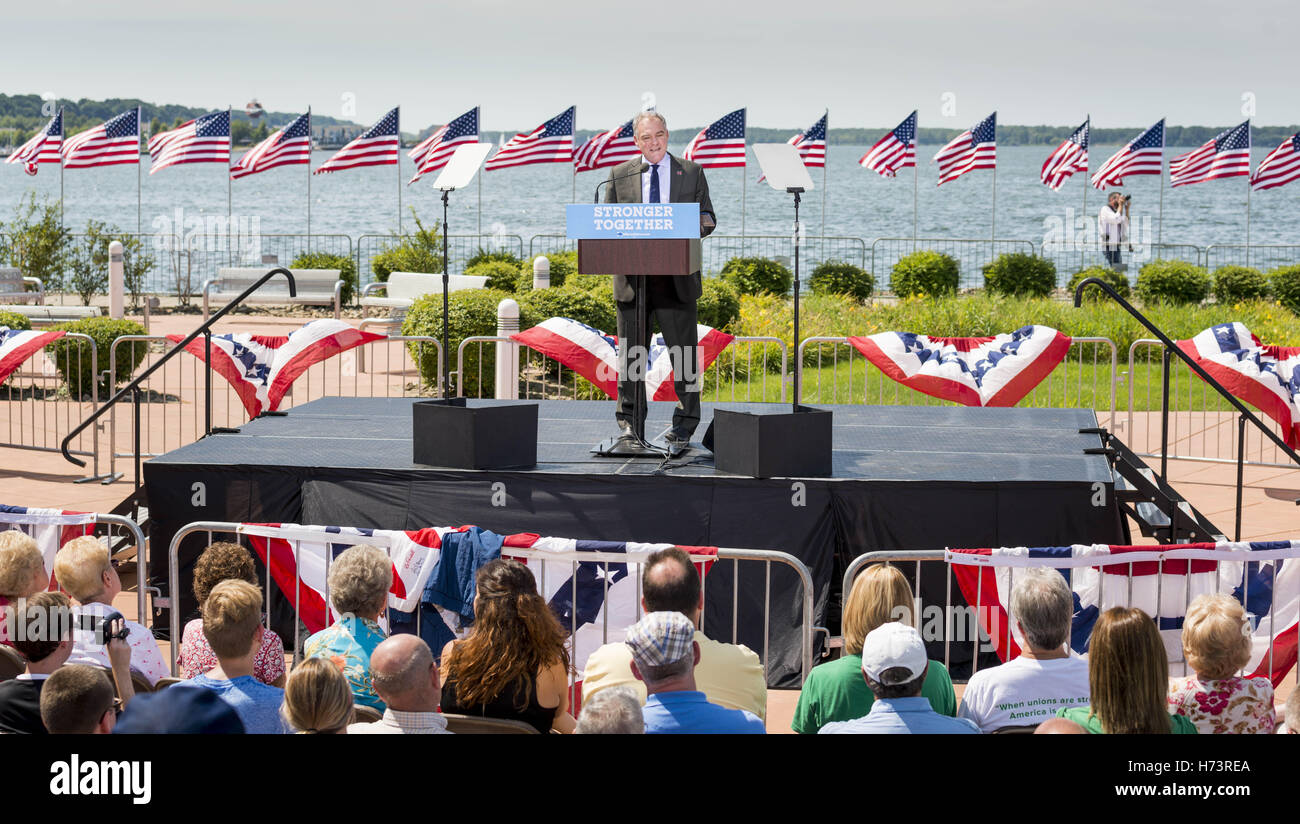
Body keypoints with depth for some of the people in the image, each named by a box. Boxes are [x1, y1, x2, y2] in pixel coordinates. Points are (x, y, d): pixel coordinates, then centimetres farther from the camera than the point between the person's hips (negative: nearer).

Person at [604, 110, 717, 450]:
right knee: (631, 351, 4)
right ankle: (629, 421, 14)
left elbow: (708, 218, 10)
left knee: (683, 350, -1)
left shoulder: (691, 173, 9)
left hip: (676, 279, -1)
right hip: (632, 277, 1)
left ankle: (685, 423, 7)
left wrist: (695, 225, -14)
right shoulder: (620, 175, 11)